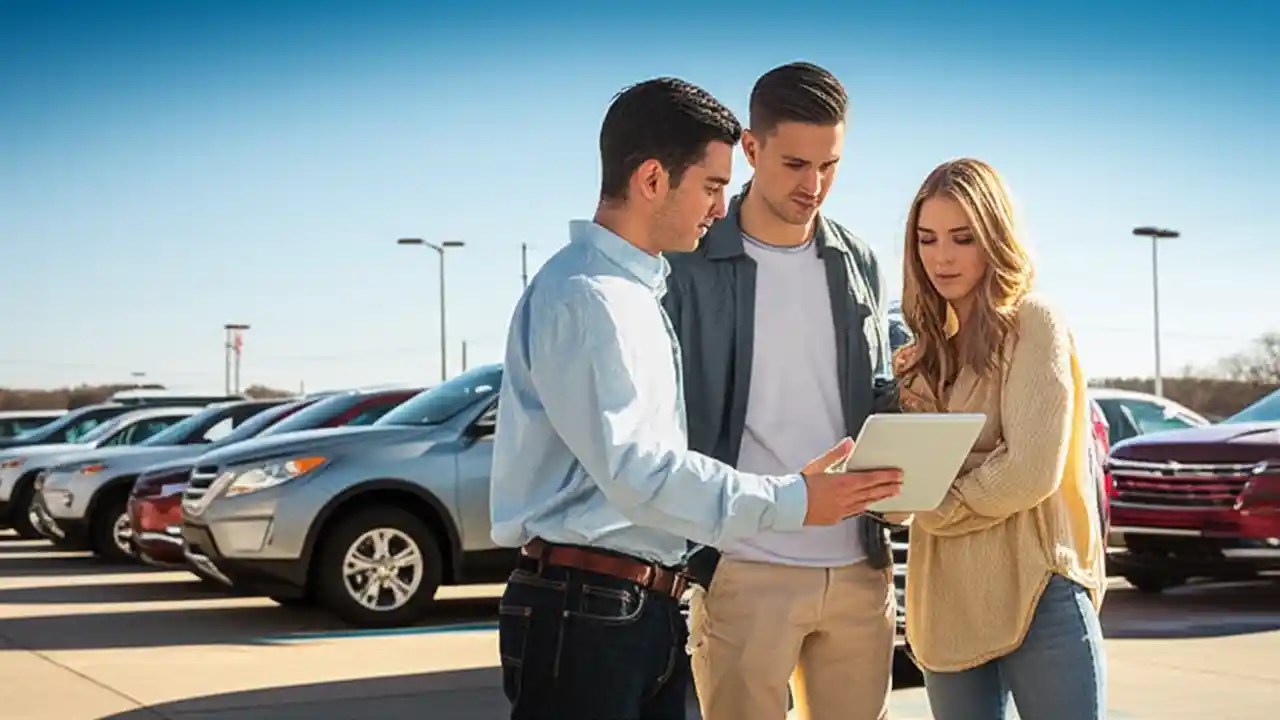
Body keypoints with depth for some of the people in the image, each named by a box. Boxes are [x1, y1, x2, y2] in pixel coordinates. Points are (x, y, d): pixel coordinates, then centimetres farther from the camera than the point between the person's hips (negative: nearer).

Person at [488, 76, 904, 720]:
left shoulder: (636, 291, 17)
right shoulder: (582, 295, -14)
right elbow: (634, 469, -20)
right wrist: (788, 502, -15)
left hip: (646, 610, 9)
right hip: (582, 613, -9)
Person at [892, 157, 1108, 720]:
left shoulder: (1032, 322, -4)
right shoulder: (924, 353, 15)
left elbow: (1031, 472, -14)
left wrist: (936, 507, -3)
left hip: (1038, 592, -6)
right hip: (947, 603, 6)